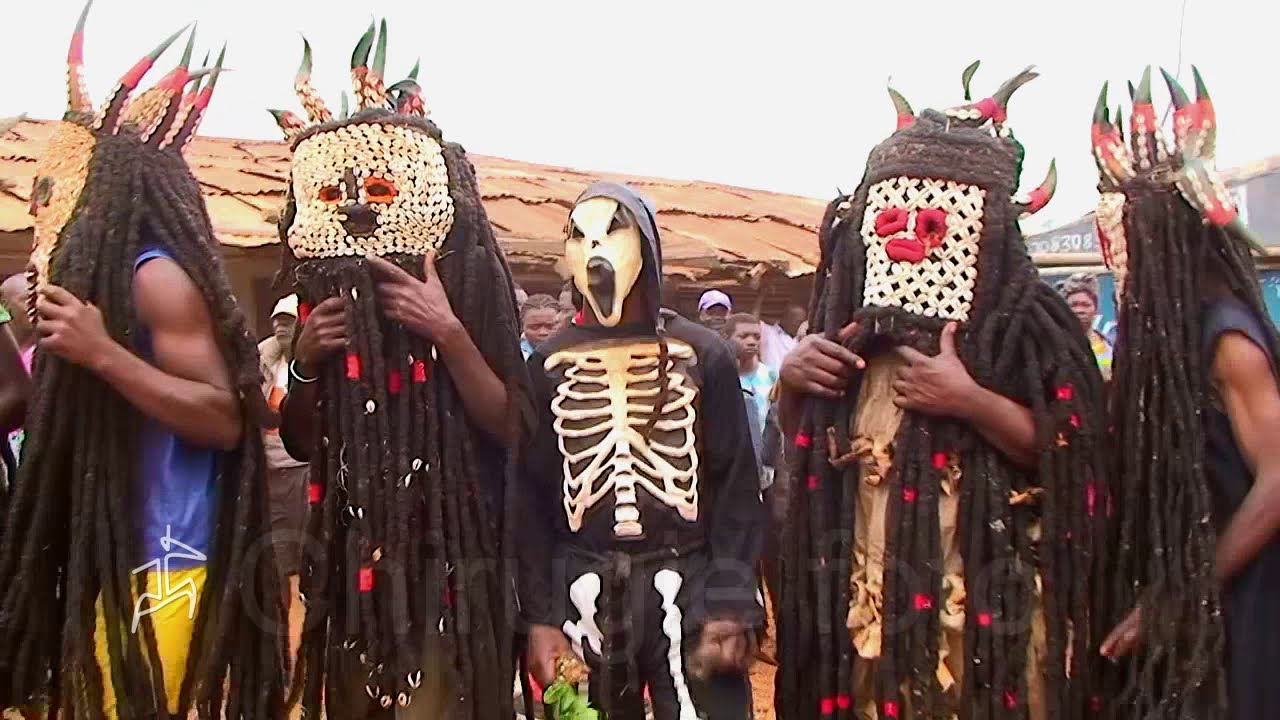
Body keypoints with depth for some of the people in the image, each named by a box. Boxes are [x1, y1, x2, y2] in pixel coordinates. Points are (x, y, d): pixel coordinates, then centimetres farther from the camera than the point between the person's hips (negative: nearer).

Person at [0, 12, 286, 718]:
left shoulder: (154, 273, -12)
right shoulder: (102, 274, 15)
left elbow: (226, 420, -17)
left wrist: (100, 352, -21)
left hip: (162, 564, -9)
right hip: (122, 556, 9)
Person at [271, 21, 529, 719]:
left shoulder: (467, 290, -7)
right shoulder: (323, 299, 5)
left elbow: (511, 430, -11)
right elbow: (298, 443, 11)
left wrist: (449, 334, -22)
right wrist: (305, 362, -8)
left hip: (445, 551, -4)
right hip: (348, 552, 5)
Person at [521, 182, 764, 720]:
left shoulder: (702, 355, 2)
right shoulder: (548, 365, 6)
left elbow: (737, 486, 0)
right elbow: (532, 495, 6)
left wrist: (730, 606, -9)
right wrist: (538, 616, -1)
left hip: (687, 588, -1)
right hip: (583, 594, 2)